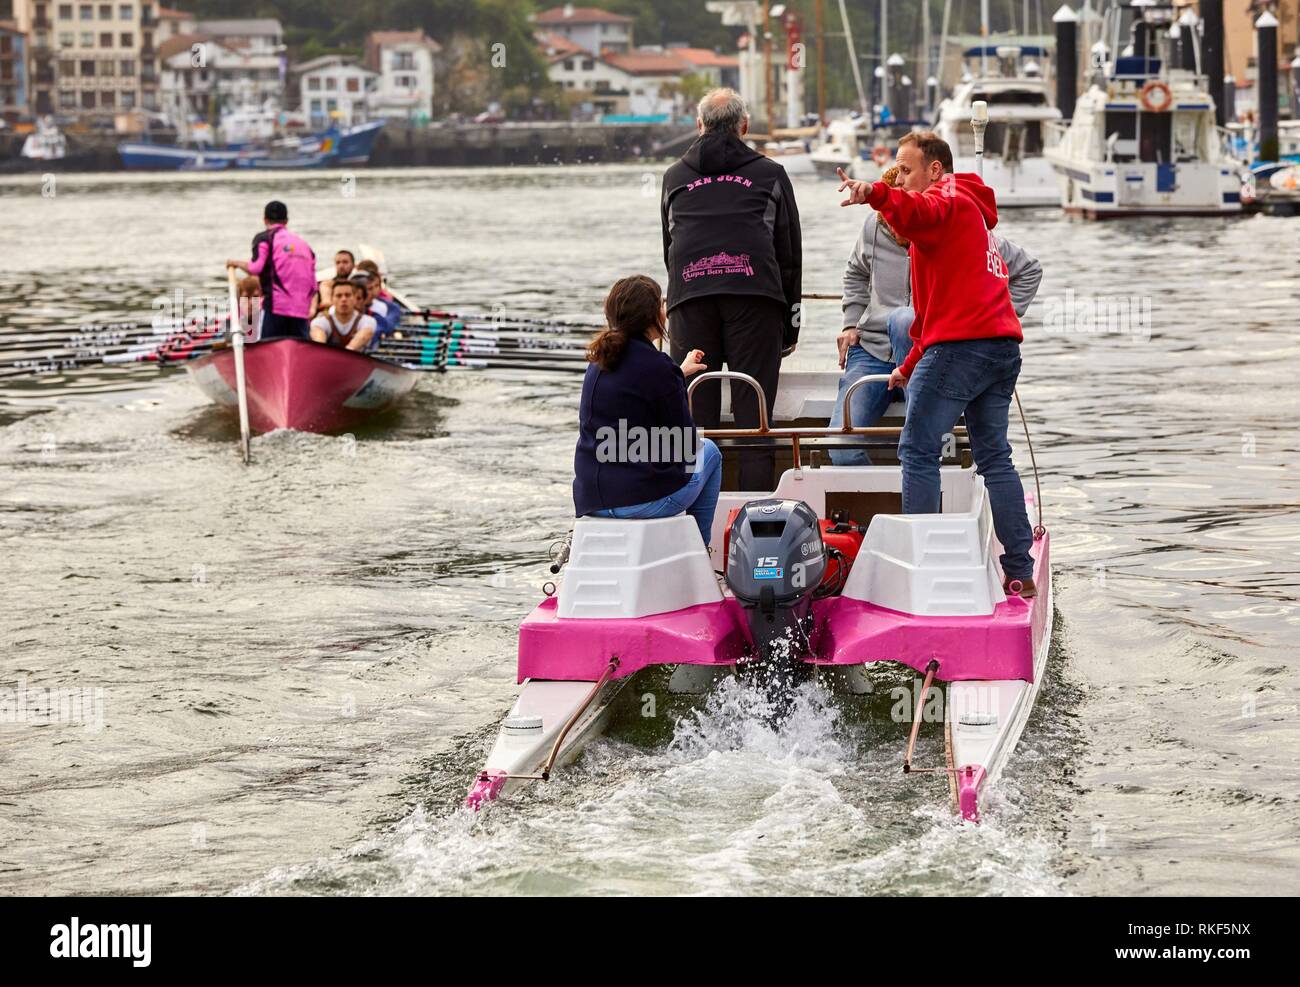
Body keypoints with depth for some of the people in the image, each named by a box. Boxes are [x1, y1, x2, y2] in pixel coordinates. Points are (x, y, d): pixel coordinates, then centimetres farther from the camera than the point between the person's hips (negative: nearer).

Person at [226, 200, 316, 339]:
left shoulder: (264, 238, 4)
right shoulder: (302, 242, 21)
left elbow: (255, 268, -9)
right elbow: (313, 286, 17)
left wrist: (236, 263, 8)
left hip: (276, 304, -5)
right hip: (301, 309, 5)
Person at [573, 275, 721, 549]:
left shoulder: (600, 362, 8)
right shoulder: (657, 367, -17)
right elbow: (685, 446, -10)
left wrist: (678, 373, 43)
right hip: (643, 499, -8)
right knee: (709, 451, 23)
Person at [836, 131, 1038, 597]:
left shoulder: (949, 200, 1)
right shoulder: (976, 214, 31)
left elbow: (919, 213, -27)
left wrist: (875, 194, -46)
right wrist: (911, 366, 32)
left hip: (960, 344, -9)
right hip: (1003, 344, 9)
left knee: (918, 449, -5)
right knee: (994, 454, 10)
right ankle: (1019, 572, 7)